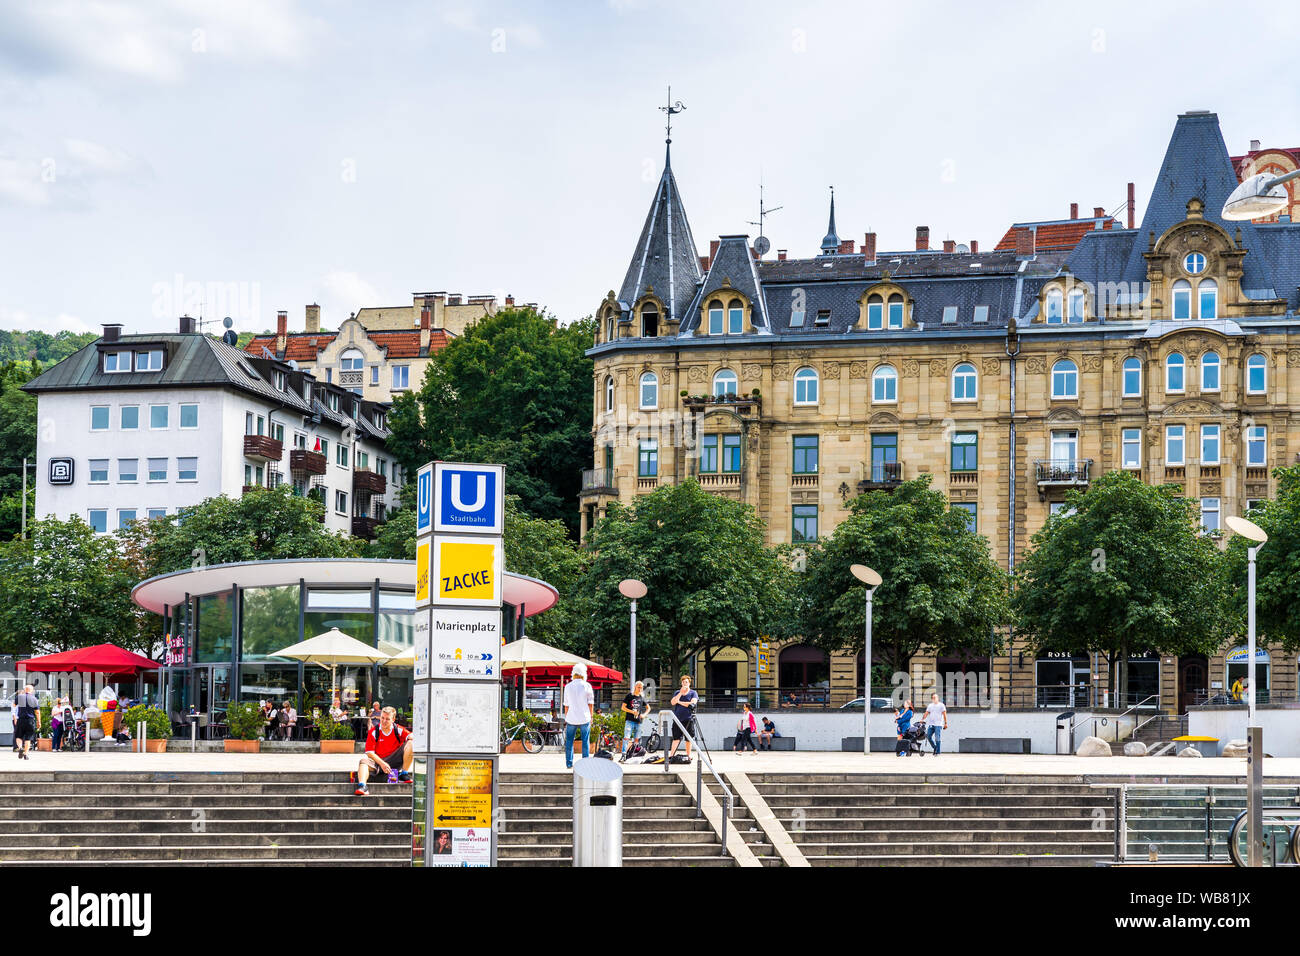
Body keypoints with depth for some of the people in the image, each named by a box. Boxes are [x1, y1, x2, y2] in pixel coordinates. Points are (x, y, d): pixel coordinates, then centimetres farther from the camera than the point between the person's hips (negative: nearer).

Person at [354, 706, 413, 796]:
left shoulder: (398, 730, -2)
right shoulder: (373, 732, -5)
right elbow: (369, 752, -10)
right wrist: (382, 763, -23)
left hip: (394, 761, 1)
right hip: (378, 761, -1)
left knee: (410, 743, -16)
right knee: (364, 760, -33)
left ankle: (404, 774, -16)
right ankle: (362, 786, -56)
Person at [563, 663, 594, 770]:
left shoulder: (568, 687, 2)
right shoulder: (586, 686, -5)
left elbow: (566, 705, 6)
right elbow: (590, 703, -1)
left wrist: (566, 718, 15)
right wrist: (590, 717, 9)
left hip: (571, 718, 1)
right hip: (584, 718, -1)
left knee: (569, 741, 9)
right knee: (585, 741, 5)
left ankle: (569, 763, 8)